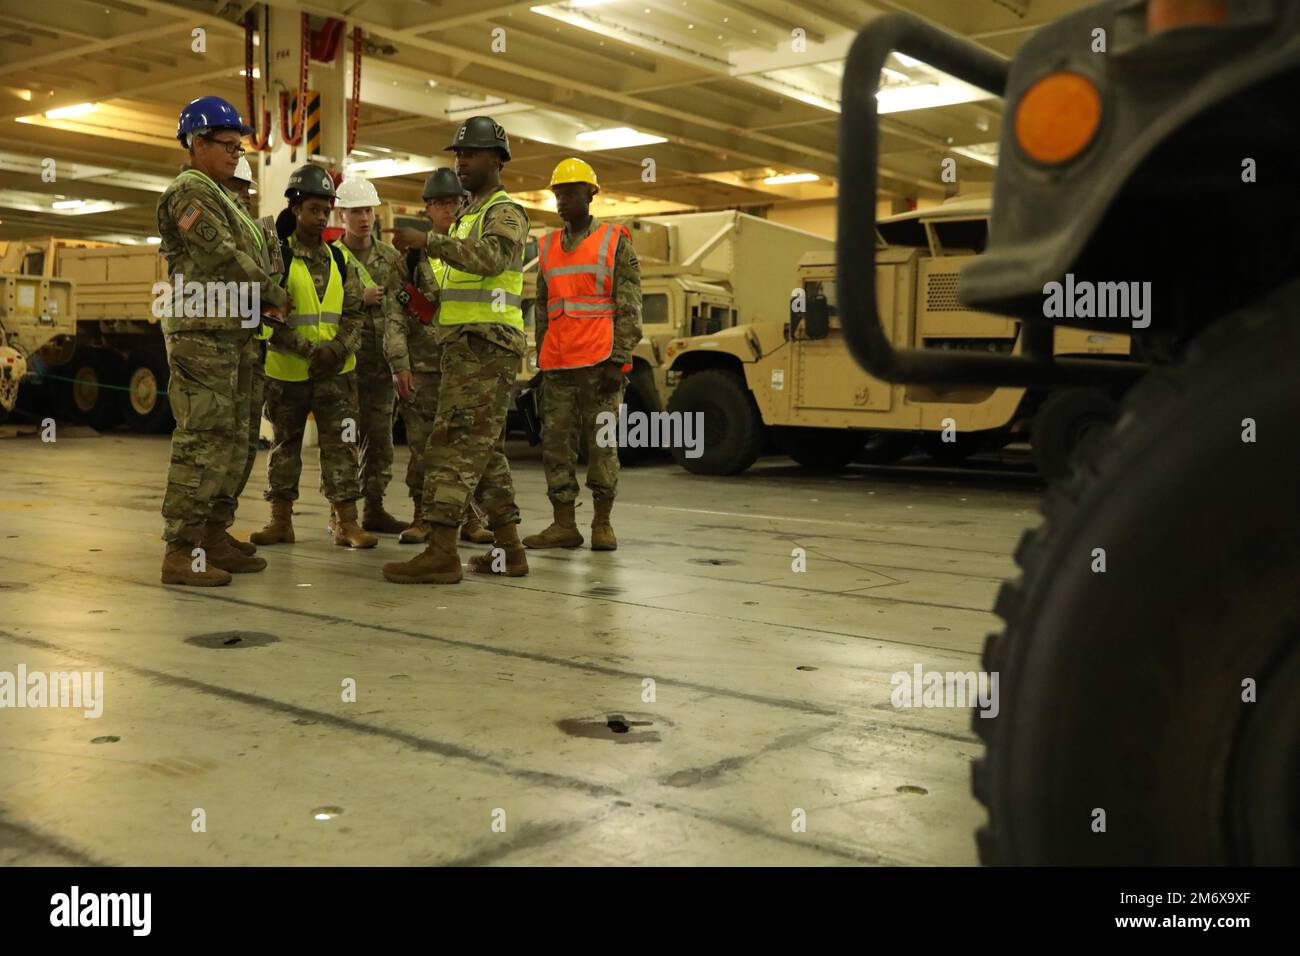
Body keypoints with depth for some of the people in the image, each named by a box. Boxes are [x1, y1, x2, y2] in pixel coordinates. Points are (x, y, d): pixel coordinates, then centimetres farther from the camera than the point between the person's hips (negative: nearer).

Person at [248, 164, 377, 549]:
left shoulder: (339, 259, 9)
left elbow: (355, 313, 7)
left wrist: (338, 348, -12)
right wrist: (308, 350, -19)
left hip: (335, 371, 2)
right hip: (286, 369, -2)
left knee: (340, 444, -1)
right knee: (285, 445, 9)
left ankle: (345, 521, 3)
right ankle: (281, 520, 19)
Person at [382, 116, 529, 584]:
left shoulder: (506, 212, -5)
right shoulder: (468, 215, 25)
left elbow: (489, 257, -26)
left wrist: (428, 241, -29)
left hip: (487, 342, -10)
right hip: (463, 342, 10)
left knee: (454, 443, -15)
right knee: (485, 448, 9)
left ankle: (442, 551, -17)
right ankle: (509, 549, 13)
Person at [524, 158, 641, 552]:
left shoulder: (615, 242, 1)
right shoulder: (548, 247, 16)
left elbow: (629, 307, -5)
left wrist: (618, 360, -13)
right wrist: (542, 360, 14)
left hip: (599, 363, -5)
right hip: (558, 365, 5)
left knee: (602, 443, -1)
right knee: (556, 442, 3)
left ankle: (602, 524, 8)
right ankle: (563, 525, 8)